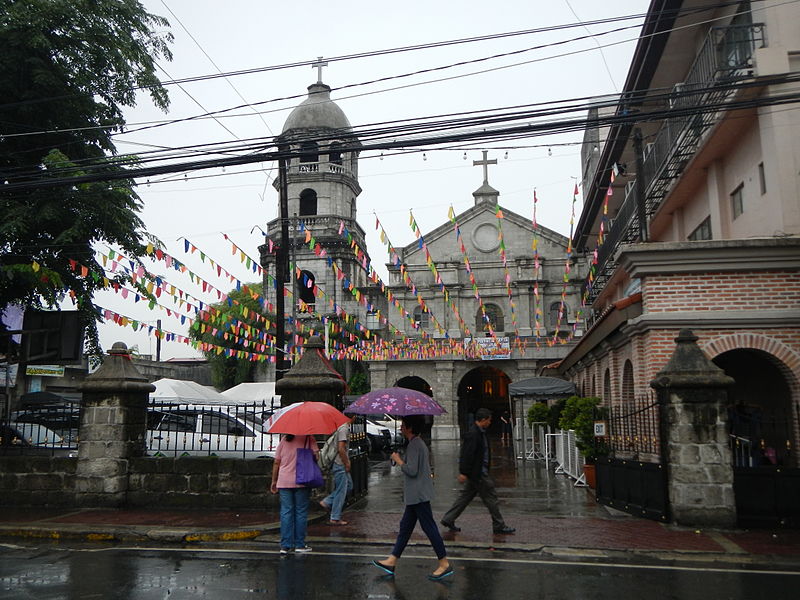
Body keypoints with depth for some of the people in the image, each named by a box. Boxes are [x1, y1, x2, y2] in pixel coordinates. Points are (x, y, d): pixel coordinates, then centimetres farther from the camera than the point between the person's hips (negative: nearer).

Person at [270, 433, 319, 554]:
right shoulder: (308, 437, -3)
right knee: (301, 512, 6)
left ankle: (285, 546, 7)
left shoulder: (284, 440, 6)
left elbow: (276, 462, 7)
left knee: (286, 512, 7)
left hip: (284, 481, 3)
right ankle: (300, 545, 10)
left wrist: (274, 481, 15)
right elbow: (316, 454, -12)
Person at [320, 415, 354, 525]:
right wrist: (347, 464, -16)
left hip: (342, 464, 10)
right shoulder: (344, 429, -19)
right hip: (340, 465, -10)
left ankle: (326, 502, 17)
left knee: (349, 485, 18)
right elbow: (341, 449, -23)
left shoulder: (345, 428, 12)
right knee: (341, 491, -1)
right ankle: (335, 519, 7)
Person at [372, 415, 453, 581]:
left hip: (418, 494, -11)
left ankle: (444, 564, 0)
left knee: (429, 527, -6)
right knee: (405, 526, 14)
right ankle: (392, 561, 21)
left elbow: (412, 471, -23)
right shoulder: (420, 443, 16)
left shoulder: (414, 445, -17)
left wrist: (398, 460, -10)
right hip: (416, 494, 11)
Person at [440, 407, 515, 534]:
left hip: (478, 471, 10)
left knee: (466, 496, 14)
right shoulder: (473, 434, -21)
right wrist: (463, 472, -23)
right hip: (477, 472, -10)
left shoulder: (479, 433, 12)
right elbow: (467, 455, -23)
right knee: (490, 496, -1)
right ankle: (499, 526, 9)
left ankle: (448, 519, 20)